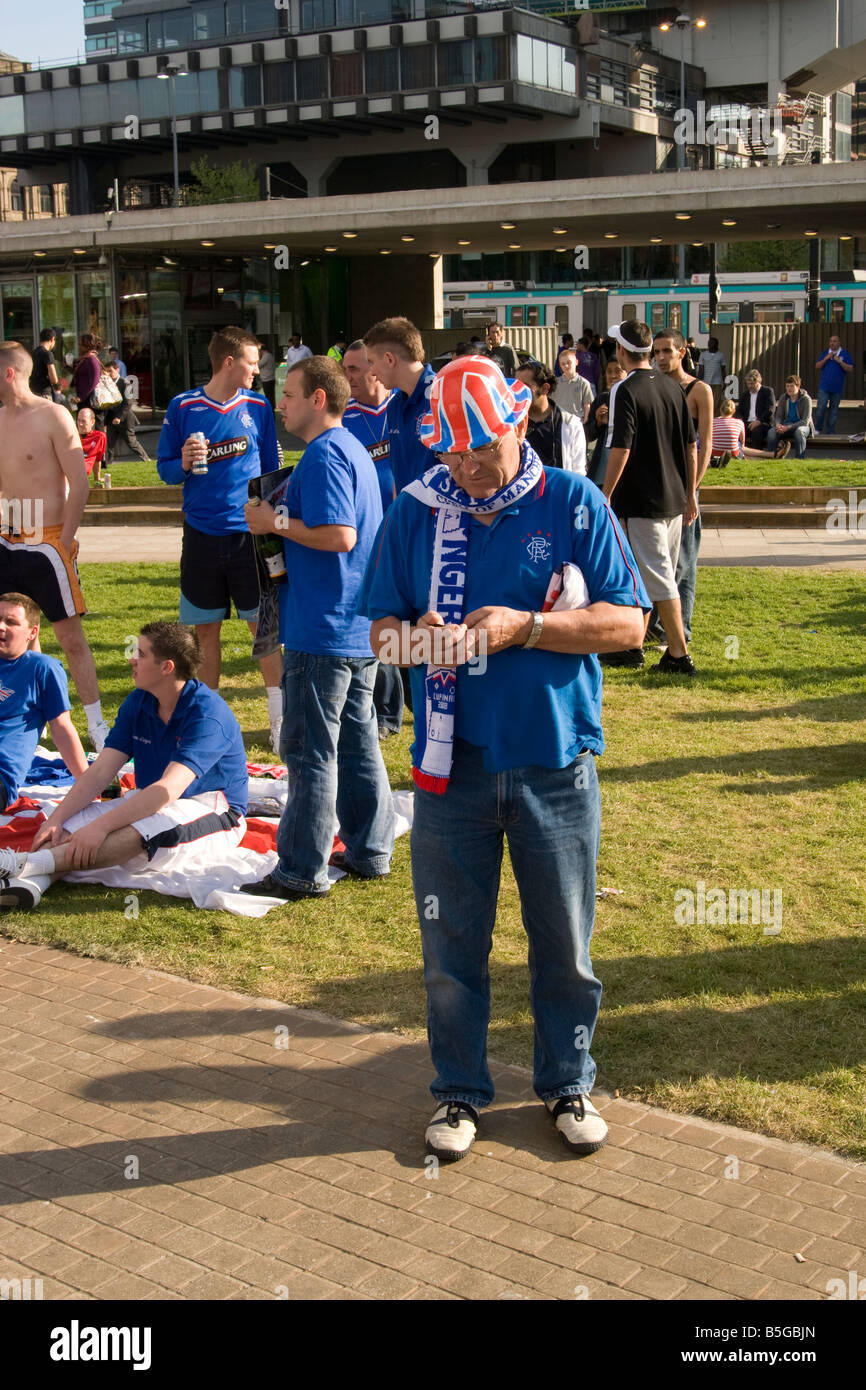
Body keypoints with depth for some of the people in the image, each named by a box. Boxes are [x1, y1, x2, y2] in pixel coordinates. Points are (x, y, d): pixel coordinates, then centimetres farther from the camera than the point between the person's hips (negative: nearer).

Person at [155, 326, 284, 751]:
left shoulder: (257, 406, 4)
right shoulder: (183, 407, -1)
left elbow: (272, 470, 12)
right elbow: (166, 468, 4)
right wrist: (184, 463, -18)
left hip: (251, 533, 0)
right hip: (202, 535, 0)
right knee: (205, 630, 8)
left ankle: (280, 717, 6)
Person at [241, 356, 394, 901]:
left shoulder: (324, 454, -15)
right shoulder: (355, 449, 17)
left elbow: (339, 535, -26)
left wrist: (278, 522, -14)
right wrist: (283, 519, 16)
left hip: (322, 632, -10)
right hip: (362, 629, 10)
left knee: (310, 752, -3)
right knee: (358, 743, 15)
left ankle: (303, 871, 3)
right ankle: (370, 851, 23)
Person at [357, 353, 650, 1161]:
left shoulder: (573, 504, -3)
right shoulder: (416, 511, 3)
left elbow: (627, 623, -5)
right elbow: (380, 628, 8)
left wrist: (525, 627, -16)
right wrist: (411, 636, -16)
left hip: (554, 766, -1)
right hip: (449, 763, 1)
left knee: (564, 942, 11)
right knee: (449, 941, 9)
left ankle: (567, 1084, 30)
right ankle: (459, 1091, 27)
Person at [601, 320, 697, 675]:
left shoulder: (625, 390, -13)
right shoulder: (673, 387, 8)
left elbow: (621, 449, -18)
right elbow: (691, 448, 11)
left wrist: (606, 496, -10)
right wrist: (690, 495, 18)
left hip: (641, 501, -7)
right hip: (674, 499, 7)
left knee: (658, 578, -3)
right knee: (640, 576, 16)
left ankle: (680, 655, -2)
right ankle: (632, 646, 26)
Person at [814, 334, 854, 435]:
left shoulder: (845, 354, 2)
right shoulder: (826, 353, 10)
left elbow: (850, 369, -4)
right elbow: (817, 366, 6)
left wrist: (839, 362, -15)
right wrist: (826, 358, -8)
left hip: (837, 388, 0)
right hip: (824, 387, 1)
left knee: (833, 410, 6)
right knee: (821, 408, -10)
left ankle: (831, 432, 14)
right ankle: (818, 429, 3)